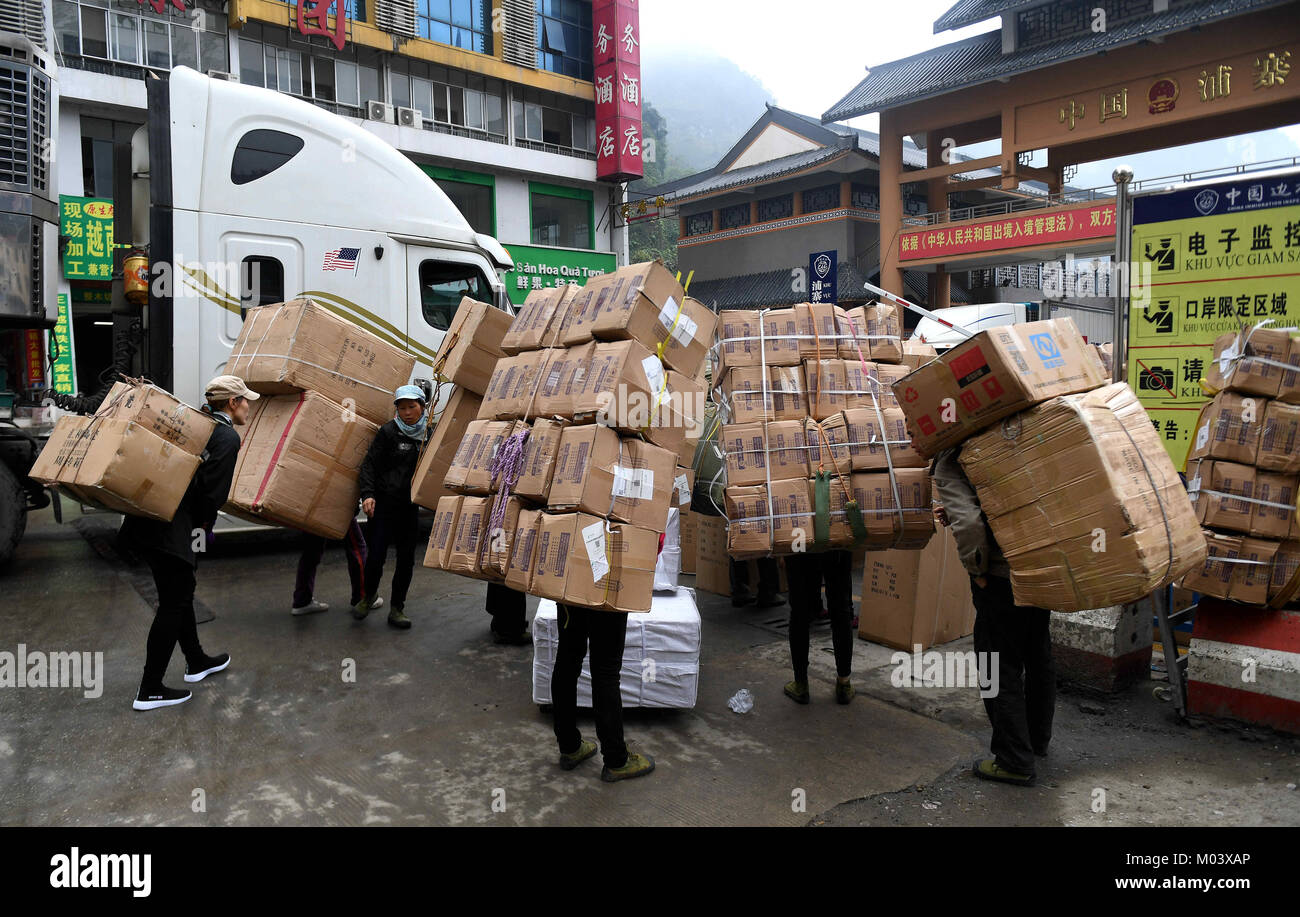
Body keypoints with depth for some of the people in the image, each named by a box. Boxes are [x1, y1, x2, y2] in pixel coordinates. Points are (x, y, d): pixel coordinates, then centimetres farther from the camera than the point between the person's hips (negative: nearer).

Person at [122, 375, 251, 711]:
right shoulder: (228, 438, -10)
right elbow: (213, 493, -15)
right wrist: (202, 527, -1)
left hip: (145, 521, 9)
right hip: (170, 531, -9)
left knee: (180, 593, 22)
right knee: (173, 604, 2)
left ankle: (196, 662, 38)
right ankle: (150, 690, 10)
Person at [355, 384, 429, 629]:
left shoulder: (429, 434, 8)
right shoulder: (388, 431, -6)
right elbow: (369, 464, -7)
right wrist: (368, 494, -18)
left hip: (411, 507, 4)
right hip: (384, 503, -4)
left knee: (406, 558, 6)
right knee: (376, 554, -4)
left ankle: (397, 609, 19)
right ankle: (369, 595, 25)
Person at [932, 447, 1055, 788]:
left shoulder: (948, 464, -15)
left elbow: (969, 523, -28)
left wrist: (977, 570, -12)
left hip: (1003, 577, -8)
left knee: (1000, 668, 5)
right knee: (1038, 656, 22)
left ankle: (1015, 762, 15)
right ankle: (1037, 738, 41)